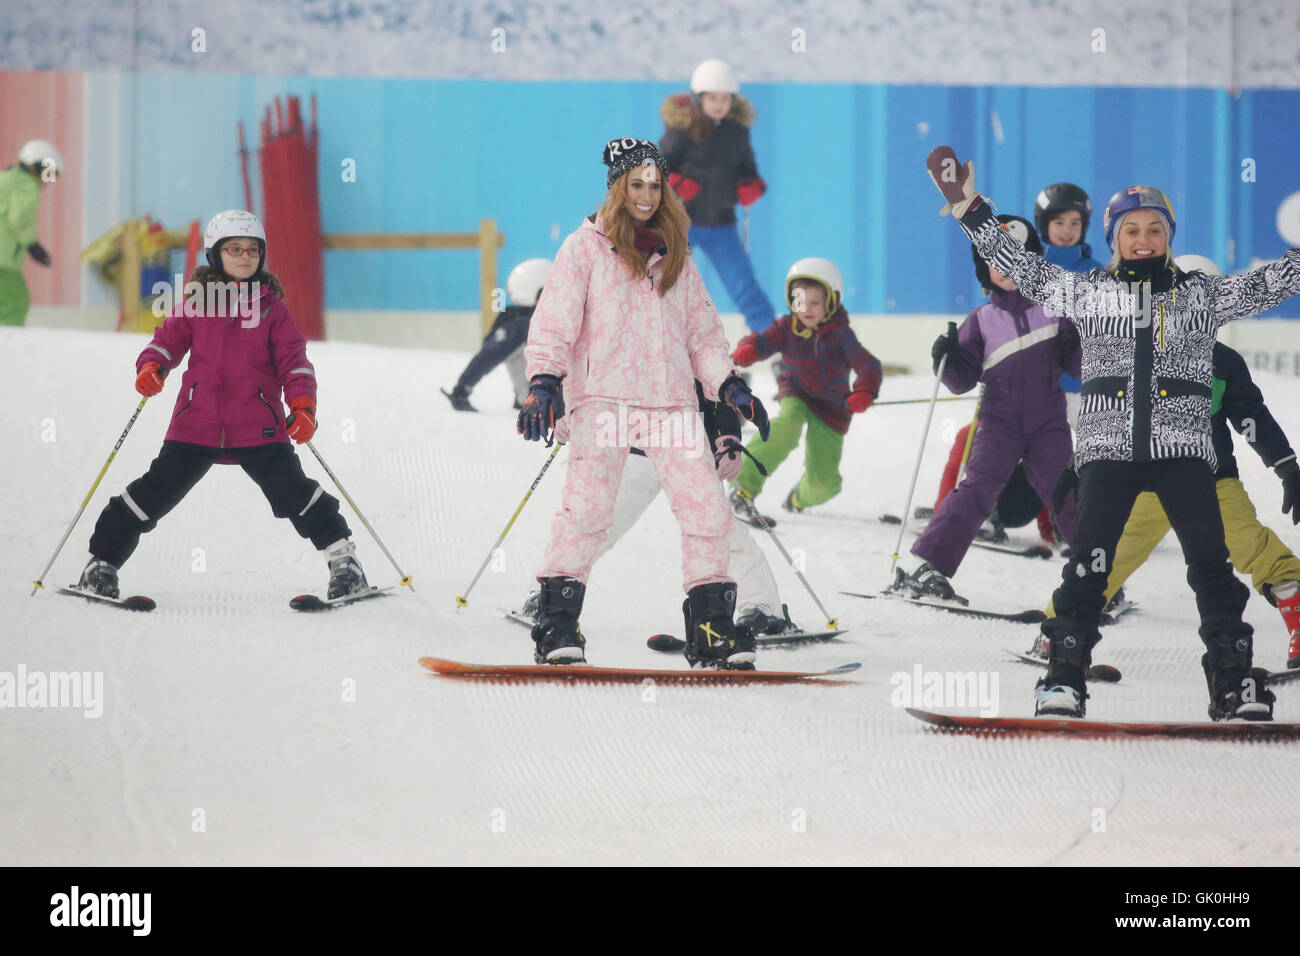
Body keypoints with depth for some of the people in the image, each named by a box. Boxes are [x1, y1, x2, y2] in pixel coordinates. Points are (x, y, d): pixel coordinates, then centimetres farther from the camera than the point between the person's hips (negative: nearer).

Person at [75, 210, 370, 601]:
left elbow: (293, 360, 5)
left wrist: (303, 405, -10)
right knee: (157, 490, -2)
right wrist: (151, 367, -10)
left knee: (292, 490, -8)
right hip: (197, 422, 1)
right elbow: (169, 340, 12)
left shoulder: (272, 307, 7)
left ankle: (342, 557, 4)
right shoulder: (195, 303, 8)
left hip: (257, 425, -1)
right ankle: (103, 560, 8)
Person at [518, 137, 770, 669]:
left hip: (672, 401, 4)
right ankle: (557, 625, -11)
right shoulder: (586, 247, 7)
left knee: (706, 508, -5)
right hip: (603, 398, -4)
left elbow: (702, 332, 24)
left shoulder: (675, 257, 20)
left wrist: (730, 387, 12)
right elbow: (554, 322, 1)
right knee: (587, 505, -18)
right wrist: (543, 384, -12)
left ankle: (710, 630, 3)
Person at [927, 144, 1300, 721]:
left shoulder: (1202, 294, 11)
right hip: (1108, 447, 0)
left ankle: (1235, 682, -2)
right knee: (1089, 561, -10)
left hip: (1182, 448, 0)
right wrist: (969, 208, 7)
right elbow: (1021, 266, 11)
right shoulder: (1088, 292, 10)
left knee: (1210, 560, -8)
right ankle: (1065, 677, -3)